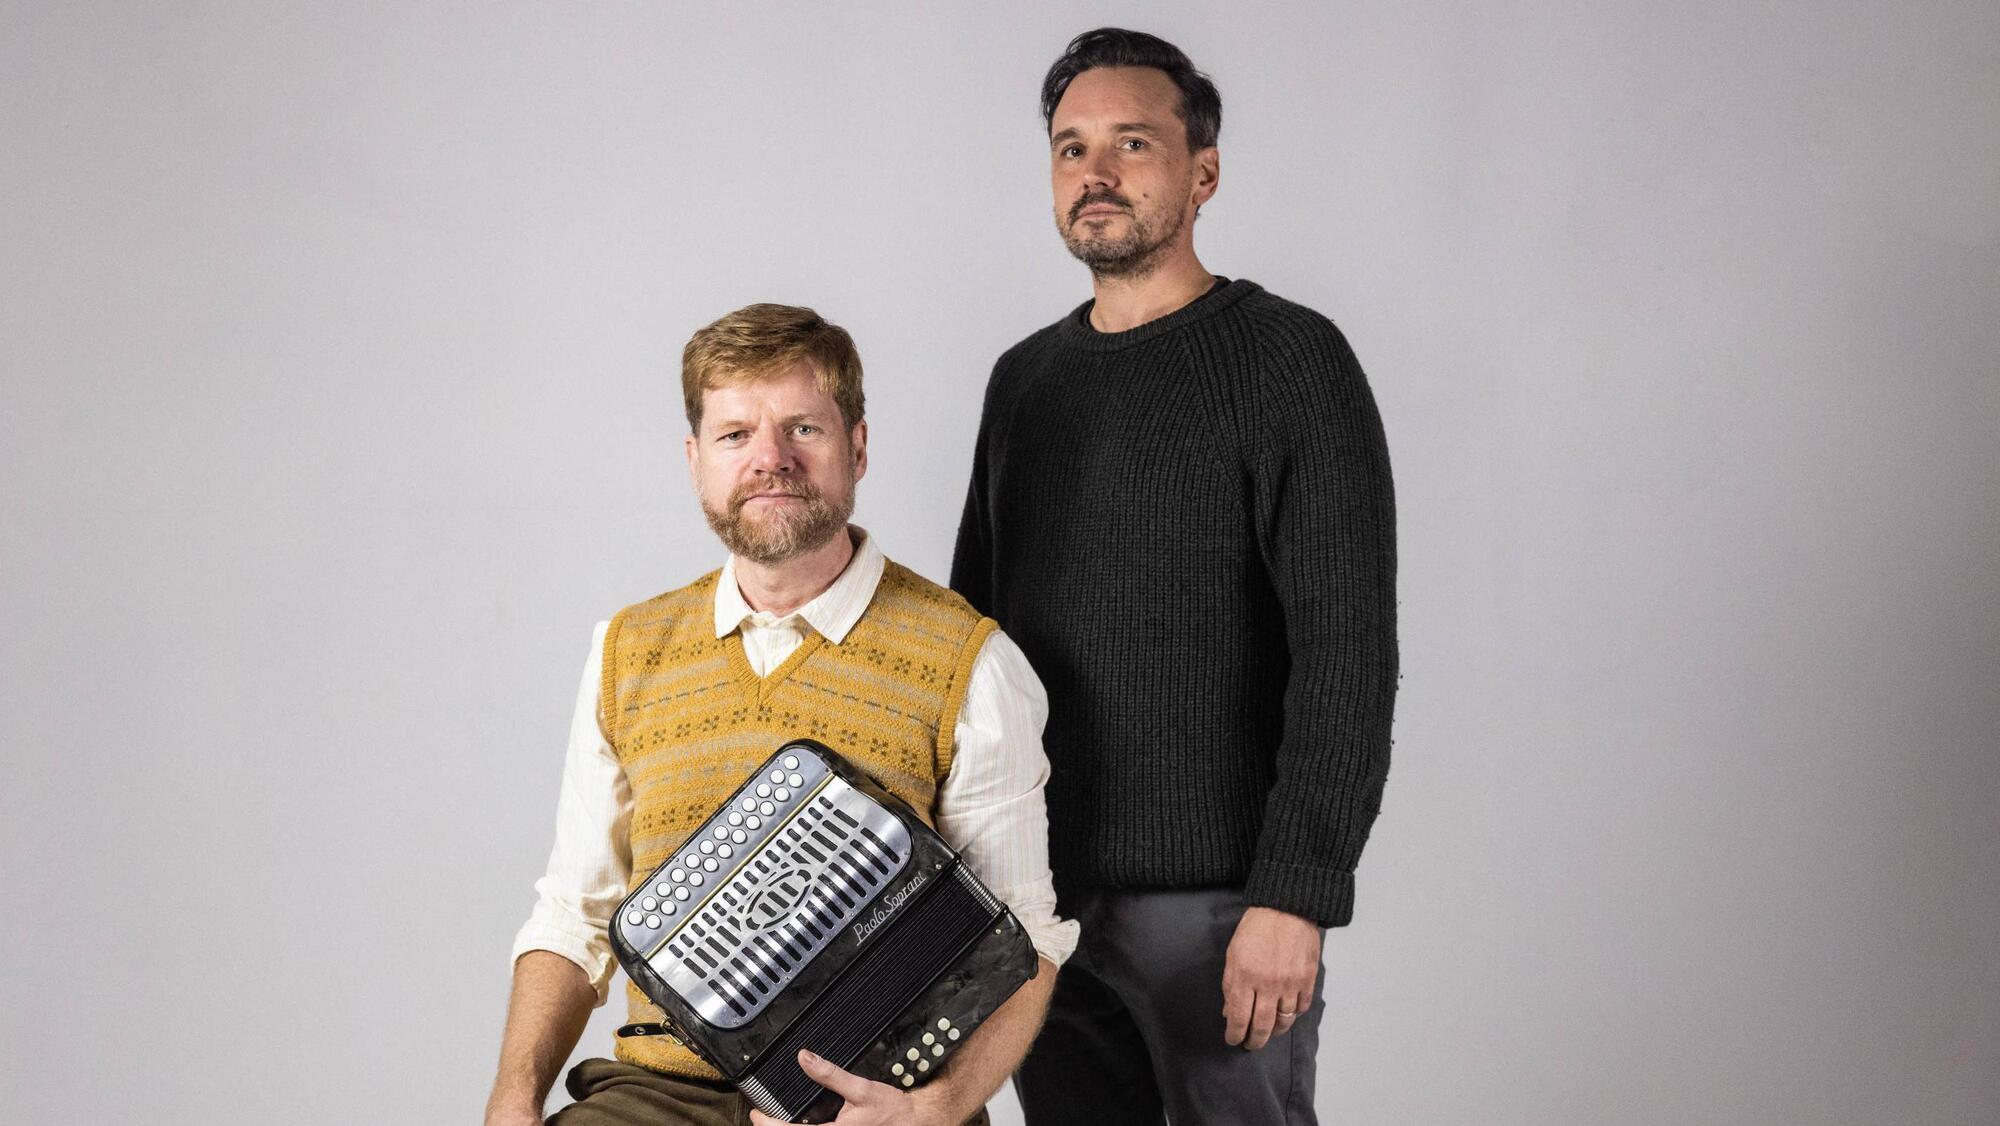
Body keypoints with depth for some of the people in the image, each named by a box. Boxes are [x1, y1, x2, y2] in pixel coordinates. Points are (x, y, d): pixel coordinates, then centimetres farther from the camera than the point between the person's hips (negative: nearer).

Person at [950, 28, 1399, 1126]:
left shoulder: (1289, 360, -7)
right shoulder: (1026, 376, 13)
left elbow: (1347, 655, -14)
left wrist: (1293, 900, -20)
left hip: (1214, 900, -6)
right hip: (1036, 891, 6)